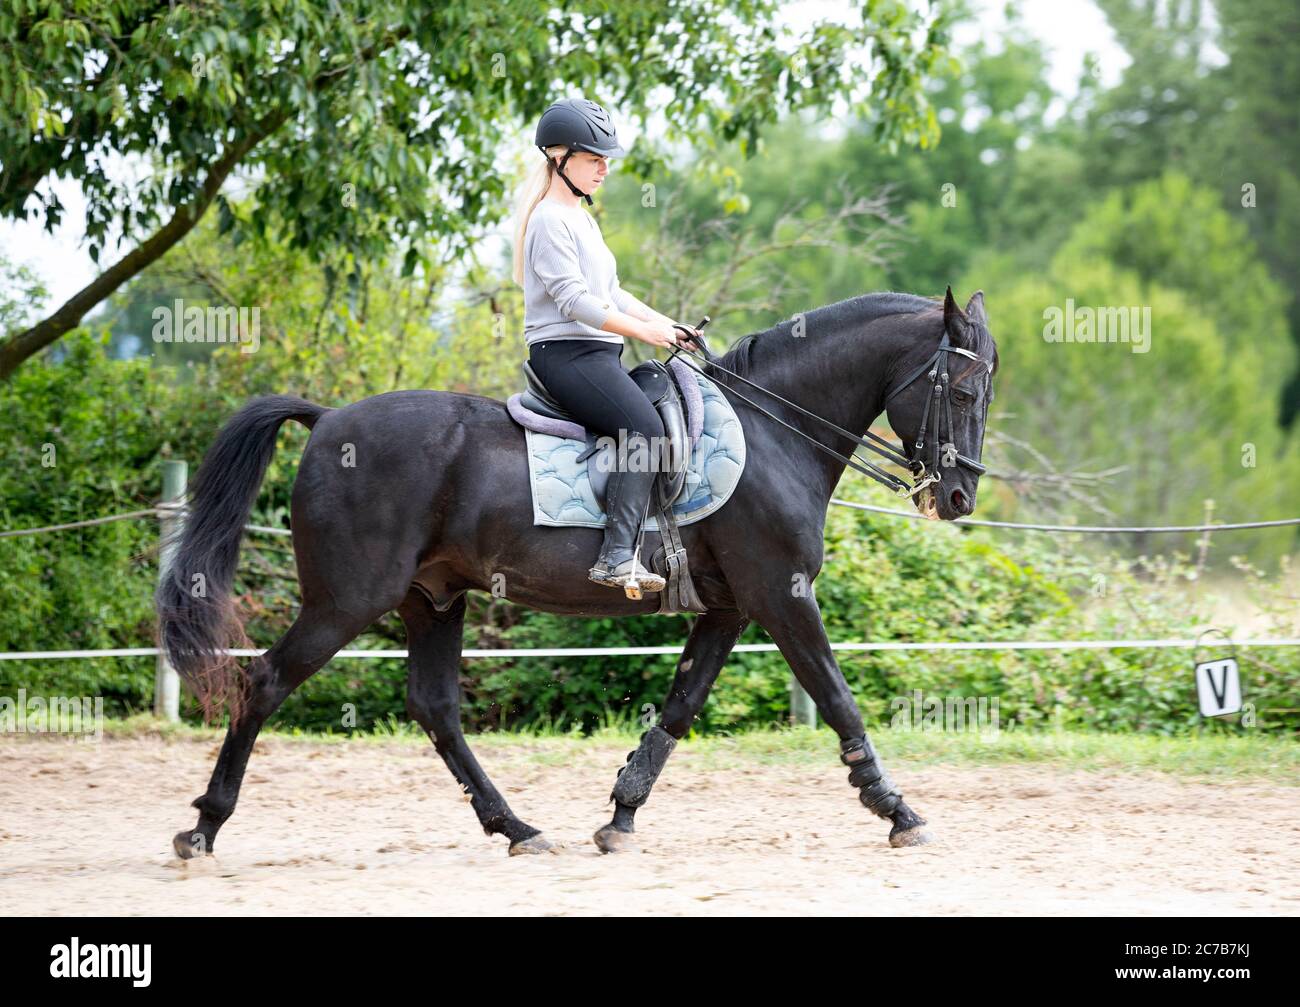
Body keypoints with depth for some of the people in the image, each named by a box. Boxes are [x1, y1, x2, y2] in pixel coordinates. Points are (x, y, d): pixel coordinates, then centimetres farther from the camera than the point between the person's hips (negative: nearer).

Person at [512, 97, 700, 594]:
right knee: (644, 428, -27)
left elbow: (611, 294, 25)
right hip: (565, 352, -11)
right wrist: (645, 331, -18)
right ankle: (617, 557, -34)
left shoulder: (582, 220, 22)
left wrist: (669, 325, 13)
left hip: (597, 353, 11)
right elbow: (573, 298, -18)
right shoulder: (551, 220, -9)